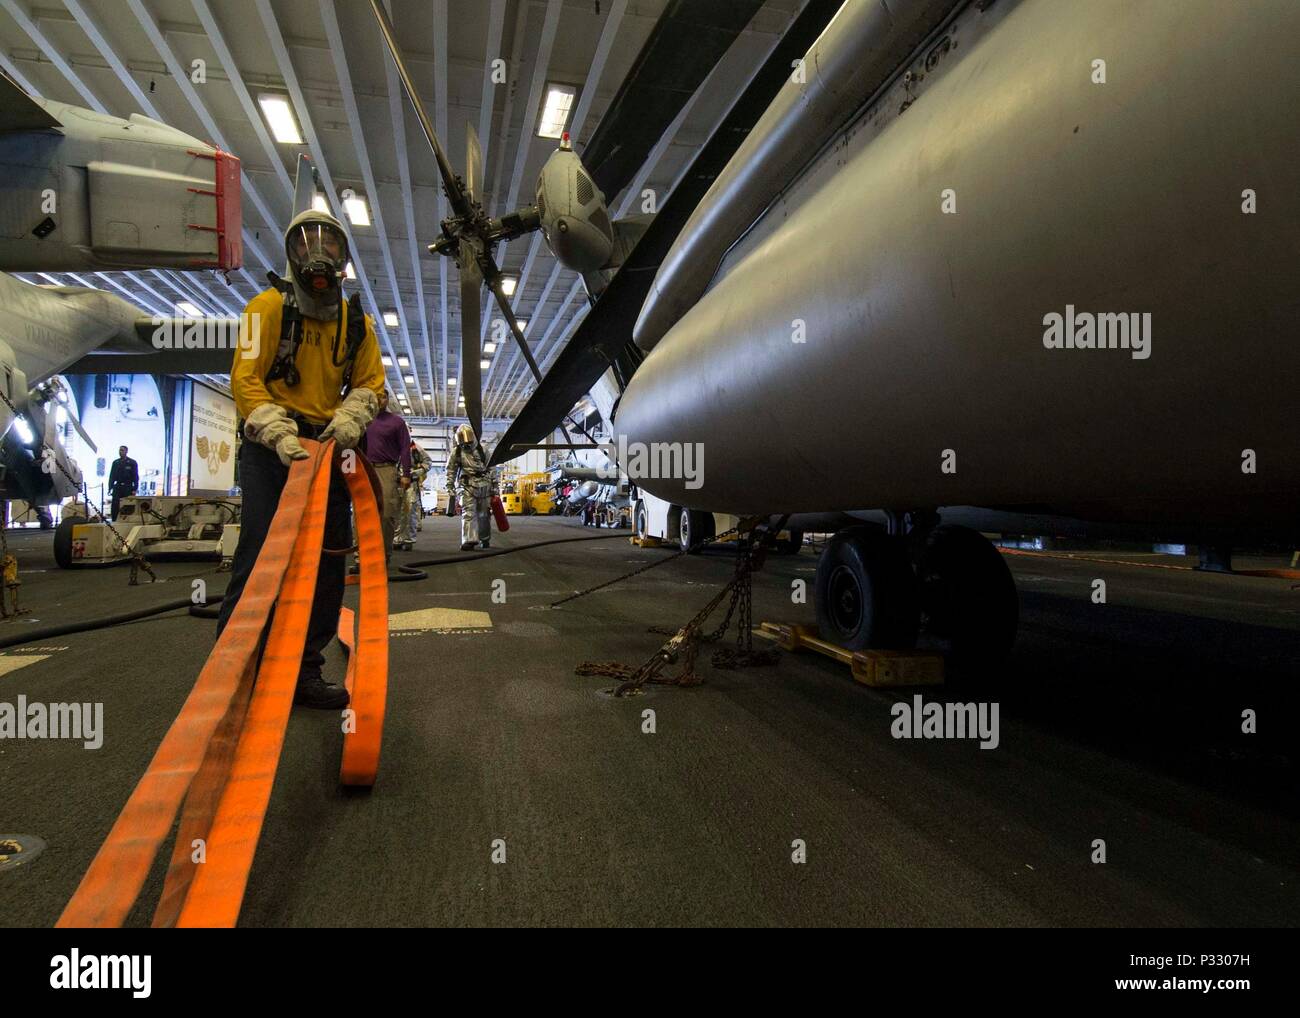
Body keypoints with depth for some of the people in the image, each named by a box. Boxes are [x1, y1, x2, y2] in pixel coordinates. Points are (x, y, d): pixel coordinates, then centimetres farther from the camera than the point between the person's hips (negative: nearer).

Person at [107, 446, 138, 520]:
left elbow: (136, 477, -2)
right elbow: (111, 476, 11)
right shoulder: (115, 462, 10)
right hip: (117, 487, 2)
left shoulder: (132, 463, 0)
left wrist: (134, 489, -9)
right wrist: (110, 488, 4)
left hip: (128, 488, -2)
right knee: (115, 506, -5)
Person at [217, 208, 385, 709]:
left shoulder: (357, 322, 12)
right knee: (259, 556, -10)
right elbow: (245, 378, -9)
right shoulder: (270, 306, -1)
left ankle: (304, 672, 18)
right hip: (271, 448, -5)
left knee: (327, 564, 6)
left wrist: (350, 417, -10)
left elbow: (370, 383, 12)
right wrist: (280, 433, -23)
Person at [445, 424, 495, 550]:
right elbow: (451, 471, 7)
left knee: (484, 514, 8)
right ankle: (469, 541, -18)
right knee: (468, 513, -13)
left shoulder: (482, 450, 10)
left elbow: (491, 468, 13)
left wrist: (494, 485, 10)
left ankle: (485, 539, 23)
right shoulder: (456, 453, 5)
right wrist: (450, 487, 0)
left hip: (484, 486, 2)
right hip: (468, 486, -2)